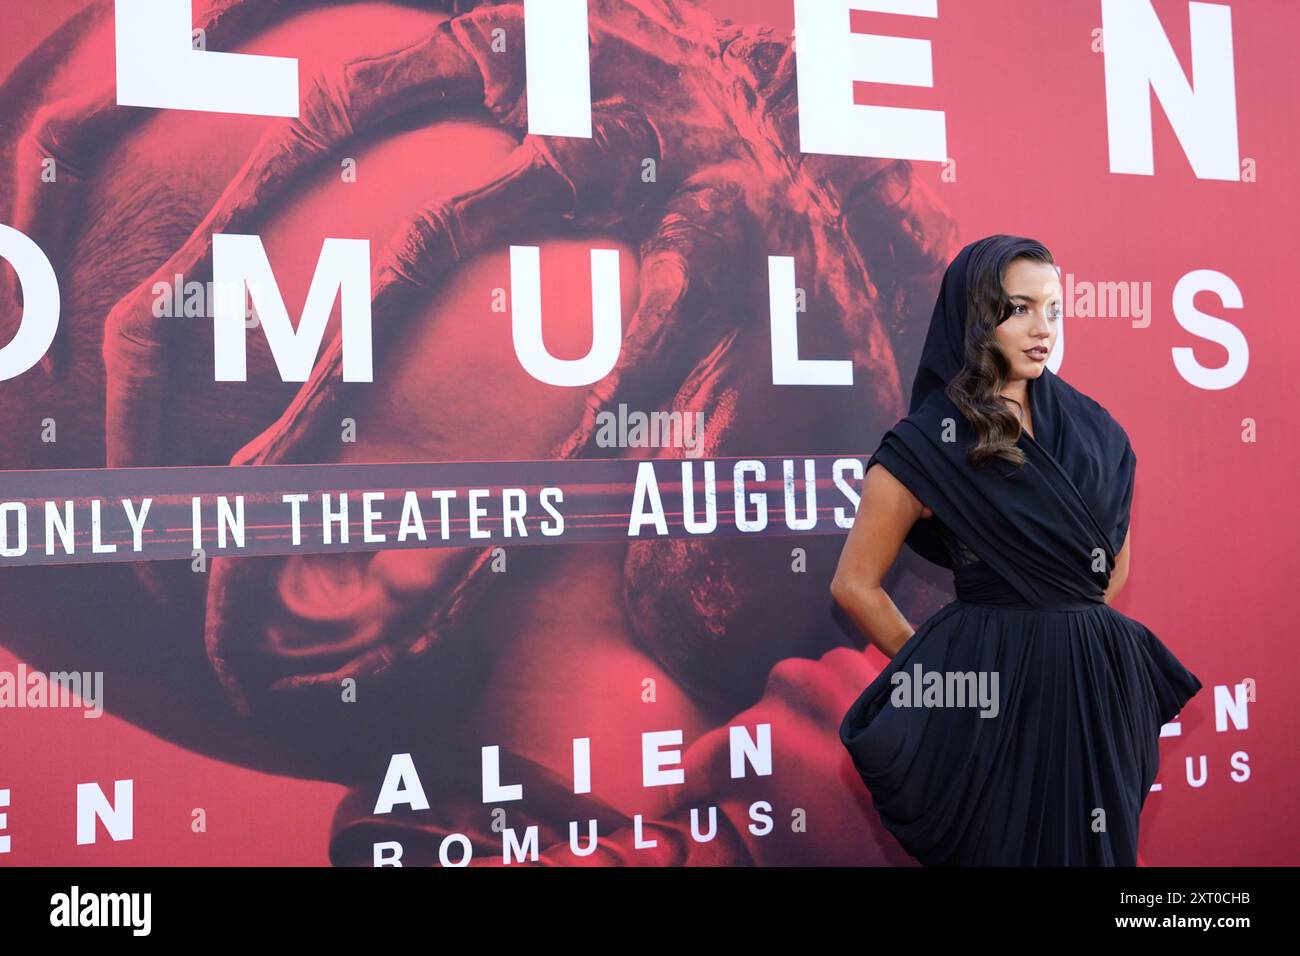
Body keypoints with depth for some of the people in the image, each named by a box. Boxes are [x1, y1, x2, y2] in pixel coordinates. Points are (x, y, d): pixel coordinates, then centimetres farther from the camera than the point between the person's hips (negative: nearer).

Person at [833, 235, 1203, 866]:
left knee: (1094, 849, 13)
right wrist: (933, 665, 3)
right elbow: (854, 585, -4)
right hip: (993, 689, -5)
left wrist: (1068, 625, 13)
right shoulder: (927, 442, -8)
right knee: (1005, 848, 6)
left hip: (1095, 684, 5)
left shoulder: (1090, 428, 6)